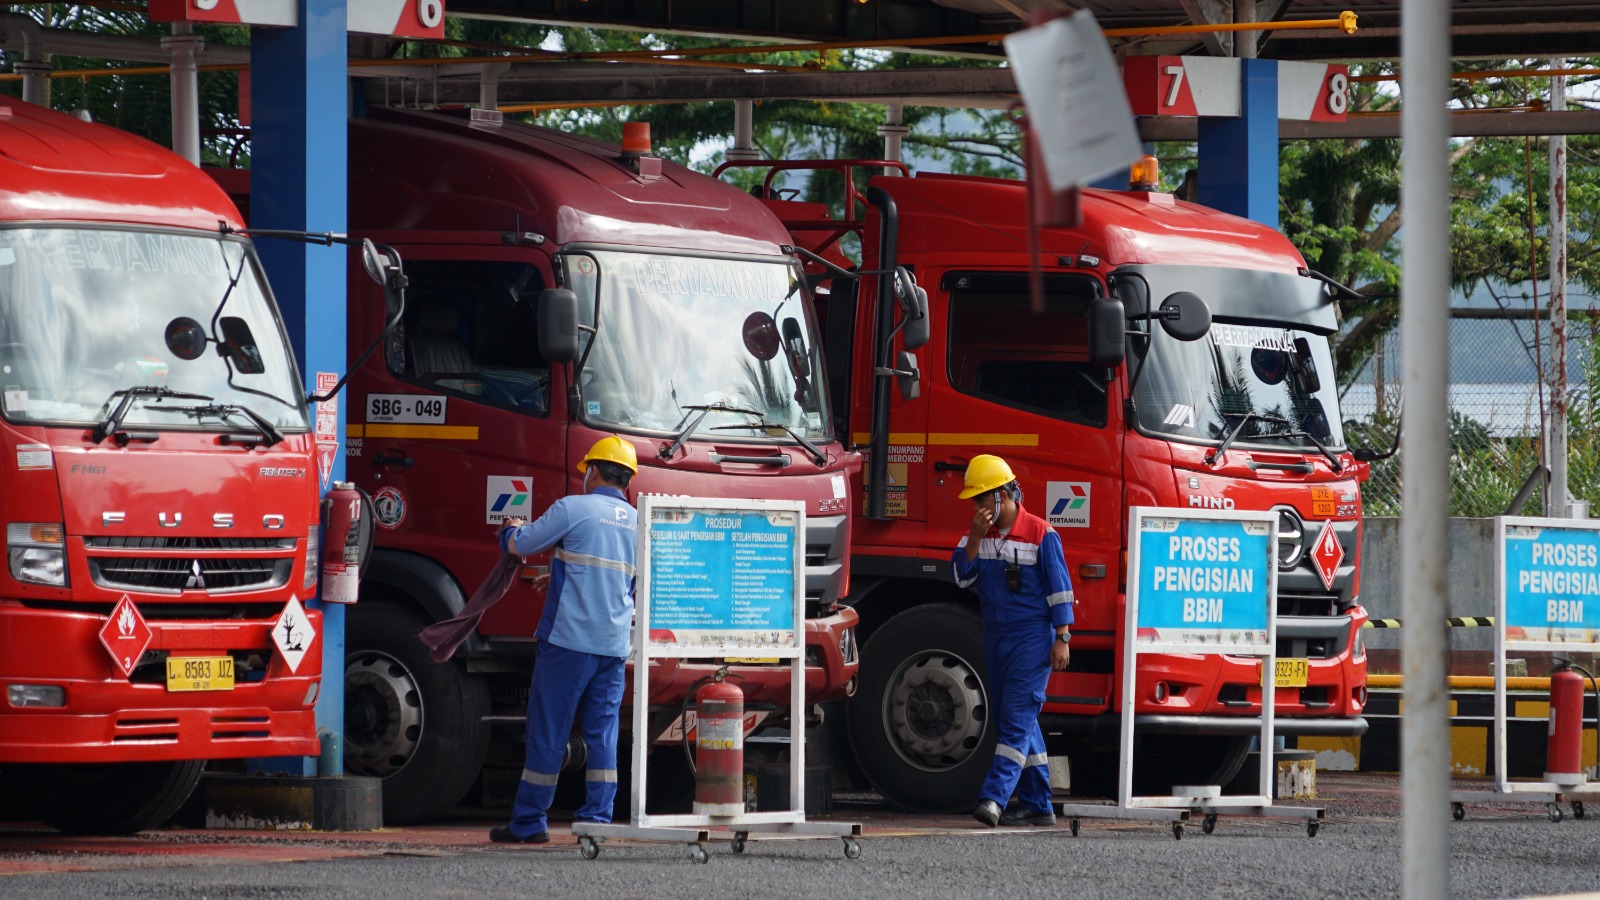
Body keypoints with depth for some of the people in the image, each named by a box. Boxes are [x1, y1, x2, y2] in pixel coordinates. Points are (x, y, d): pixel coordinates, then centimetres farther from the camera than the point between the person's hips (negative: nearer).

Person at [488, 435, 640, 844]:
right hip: (615, 646, 5)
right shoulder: (640, 523, 13)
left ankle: (528, 821, 4)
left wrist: (513, 529, 27)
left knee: (548, 732, 0)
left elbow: (518, 544, 2)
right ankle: (597, 818, 2)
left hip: (568, 640, -5)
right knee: (603, 733, 7)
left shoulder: (574, 509, -6)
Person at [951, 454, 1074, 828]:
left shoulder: (1040, 534, -8)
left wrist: (1062, 639, -11)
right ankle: (1037, 805, 15)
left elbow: (1059, 588, -7)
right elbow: (962, 576, -1)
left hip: (1032, 639, -7)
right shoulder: (978, 535, 9)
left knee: (1017, 719, -13)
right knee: (1017, 722, 10)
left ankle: (994, 797, -24)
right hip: (996, 639, 7)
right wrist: (976, 538, -14)